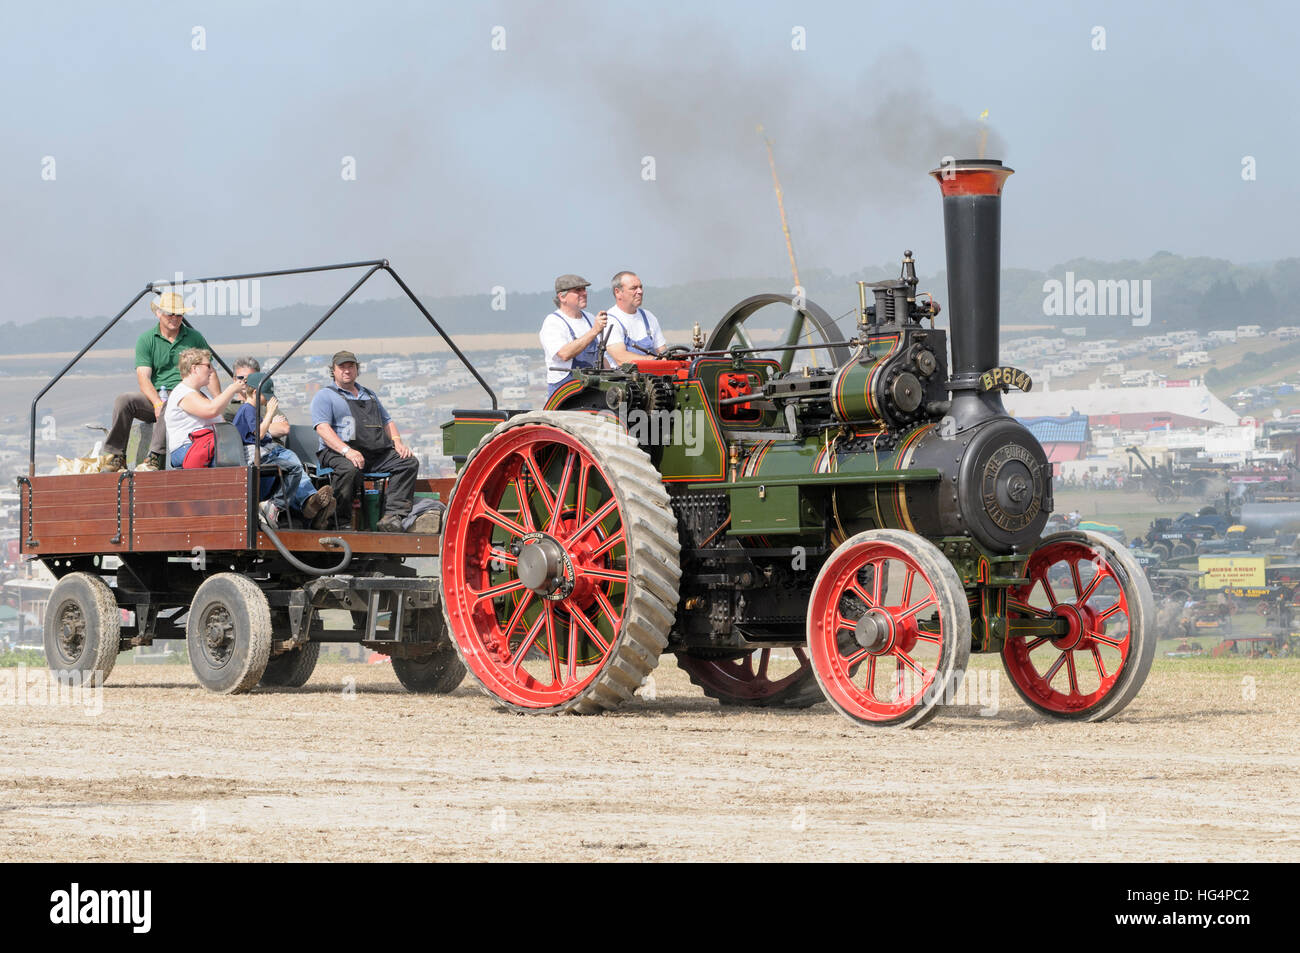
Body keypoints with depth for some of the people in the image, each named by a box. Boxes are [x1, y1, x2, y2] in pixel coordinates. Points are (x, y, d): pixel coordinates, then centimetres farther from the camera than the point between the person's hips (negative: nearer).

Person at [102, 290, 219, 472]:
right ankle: (115, 457, -22)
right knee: (123, 401, -26)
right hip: (154, 397, 1)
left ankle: (155, 457, -45)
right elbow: (143, 377, -4)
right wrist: (158, 403, -22)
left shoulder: (194, 338, 12)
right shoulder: (146, 340, 7)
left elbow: (210, 373, 15)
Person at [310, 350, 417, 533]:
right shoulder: (325, 396, 8)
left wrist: (397, 442, 7)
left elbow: (387, 422, 31)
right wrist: (347, 451, -24)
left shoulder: (369, 394, 30)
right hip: (337, 452, -6)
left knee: (409, 462, -16)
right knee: (349, 469, -40)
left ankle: (392, 517, -29)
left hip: (377, 454, 6)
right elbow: (323, 428, -8)